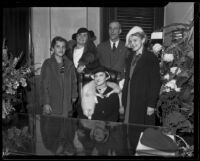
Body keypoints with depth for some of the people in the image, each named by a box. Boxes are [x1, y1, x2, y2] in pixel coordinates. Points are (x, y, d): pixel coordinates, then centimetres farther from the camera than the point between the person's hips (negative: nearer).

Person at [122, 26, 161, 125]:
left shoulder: (151, 58, -6)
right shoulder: (130, 58, 15)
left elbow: (155, 83, -9)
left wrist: (151, 105, -14)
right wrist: (123, 104, 12)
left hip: (144, 104, -6)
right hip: (129, 104, 6)